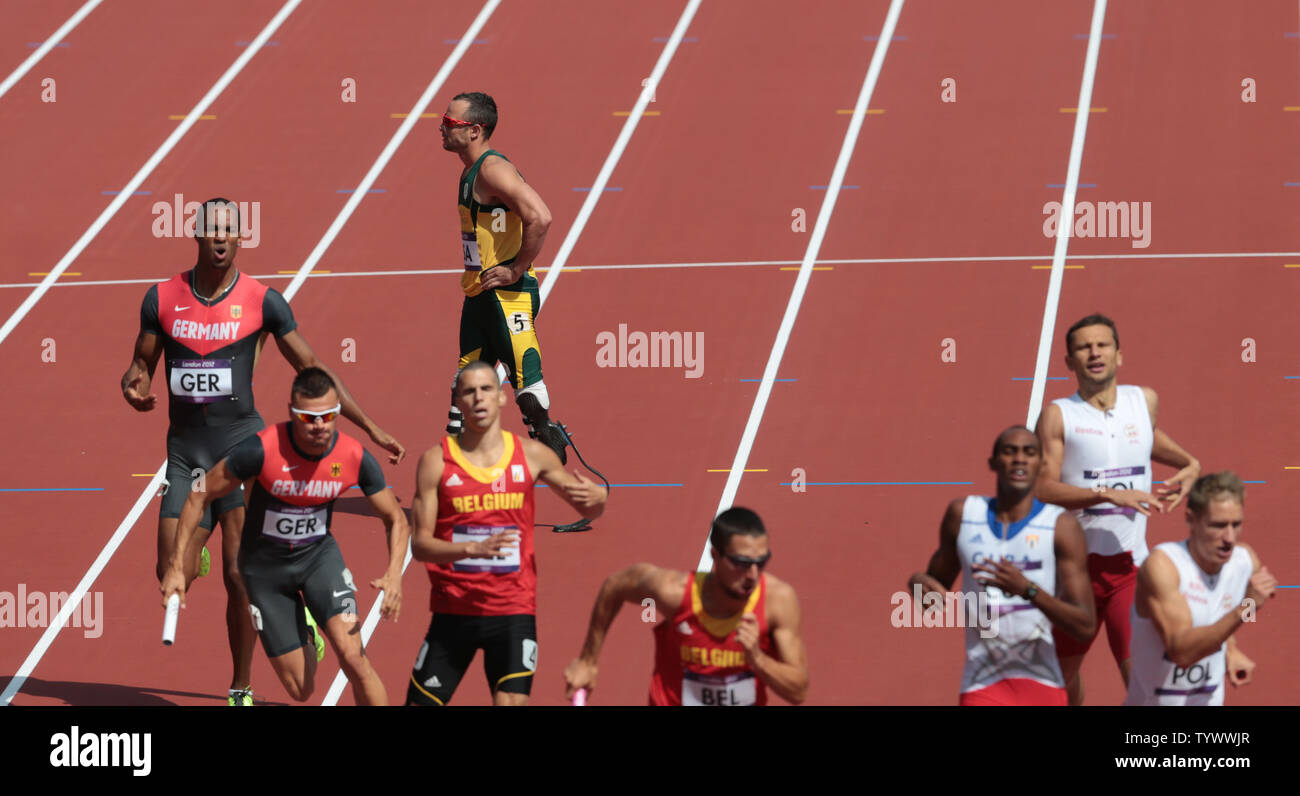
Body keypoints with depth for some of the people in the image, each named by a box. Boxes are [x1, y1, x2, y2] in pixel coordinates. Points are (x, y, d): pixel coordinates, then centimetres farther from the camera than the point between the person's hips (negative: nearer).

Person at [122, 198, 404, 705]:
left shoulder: (261, 300, -3)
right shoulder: (163, 298, 2)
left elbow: (311, 368, 2)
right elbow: (141, 366, 12)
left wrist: (371, 429, 0)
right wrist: (133, 386, -14)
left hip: (241, 439, -2)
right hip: (184, 446, 2)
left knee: (239, 575, -9)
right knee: (171, 576, -4)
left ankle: (242, 690, 5)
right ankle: (198, 554, 34)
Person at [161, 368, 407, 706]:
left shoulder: (355, 458, -19)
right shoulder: (262, 449, -27)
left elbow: (396, 520, -4)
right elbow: (200, 497, -14)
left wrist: (394, 575, -23)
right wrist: (176, 566, -14)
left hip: (318, 554, 1)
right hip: (264, 566, -1)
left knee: (352, 657, -24)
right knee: (300, 690, 4)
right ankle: (306, 636, 40)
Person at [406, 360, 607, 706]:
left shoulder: (531, 455, 2)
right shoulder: (437, 460, -3)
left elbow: (588, 511, 14)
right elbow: (420, 544, -8)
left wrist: (597, 499, -12)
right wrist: (474, 548, -26)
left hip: (513, 613, 0)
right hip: (453, 612, 0)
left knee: (512, 701, -16)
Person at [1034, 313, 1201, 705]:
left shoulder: (1144, 400, 7)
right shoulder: (1059, 415, -6)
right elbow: (1043, 488, -17)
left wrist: (1189, 463, 14)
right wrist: (1110, 494, -27)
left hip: (1130, 568, 1)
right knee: (1062, 674, 15)